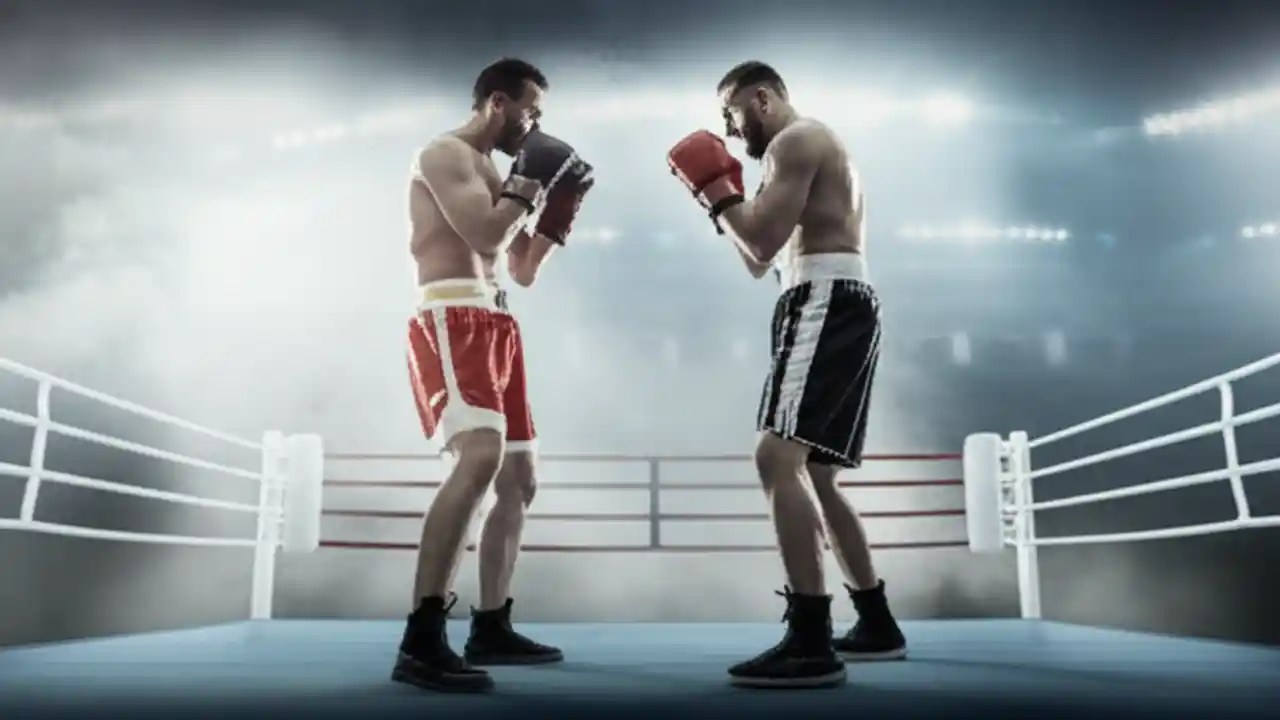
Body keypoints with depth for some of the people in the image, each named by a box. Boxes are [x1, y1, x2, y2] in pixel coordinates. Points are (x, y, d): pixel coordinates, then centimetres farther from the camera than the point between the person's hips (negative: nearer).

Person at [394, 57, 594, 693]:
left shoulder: (493, 172, 25)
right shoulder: (445, 154, -3)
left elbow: (523, 271, 26)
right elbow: (484, 237, -18)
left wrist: (558, 212, 17)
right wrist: (529, 181, -4)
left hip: (495, 326, 10)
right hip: (451, 321, -10)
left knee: (519, 478, 11)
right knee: (481, 456, -30)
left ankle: (490, 628, 21)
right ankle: (421, 643, -30)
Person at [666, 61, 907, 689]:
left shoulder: (796, 140, -2)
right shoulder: (812, 151, 30)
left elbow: (763, 242, -14)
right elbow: (758, 262, 29)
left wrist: (715, 191, 0)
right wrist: (723, 200, 21)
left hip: (825, 301, -11)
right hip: (840, 307, 11)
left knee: (778, 456, -22)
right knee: (814, 475, 15)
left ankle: (810, 643, -26)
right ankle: (877, 624, 22)